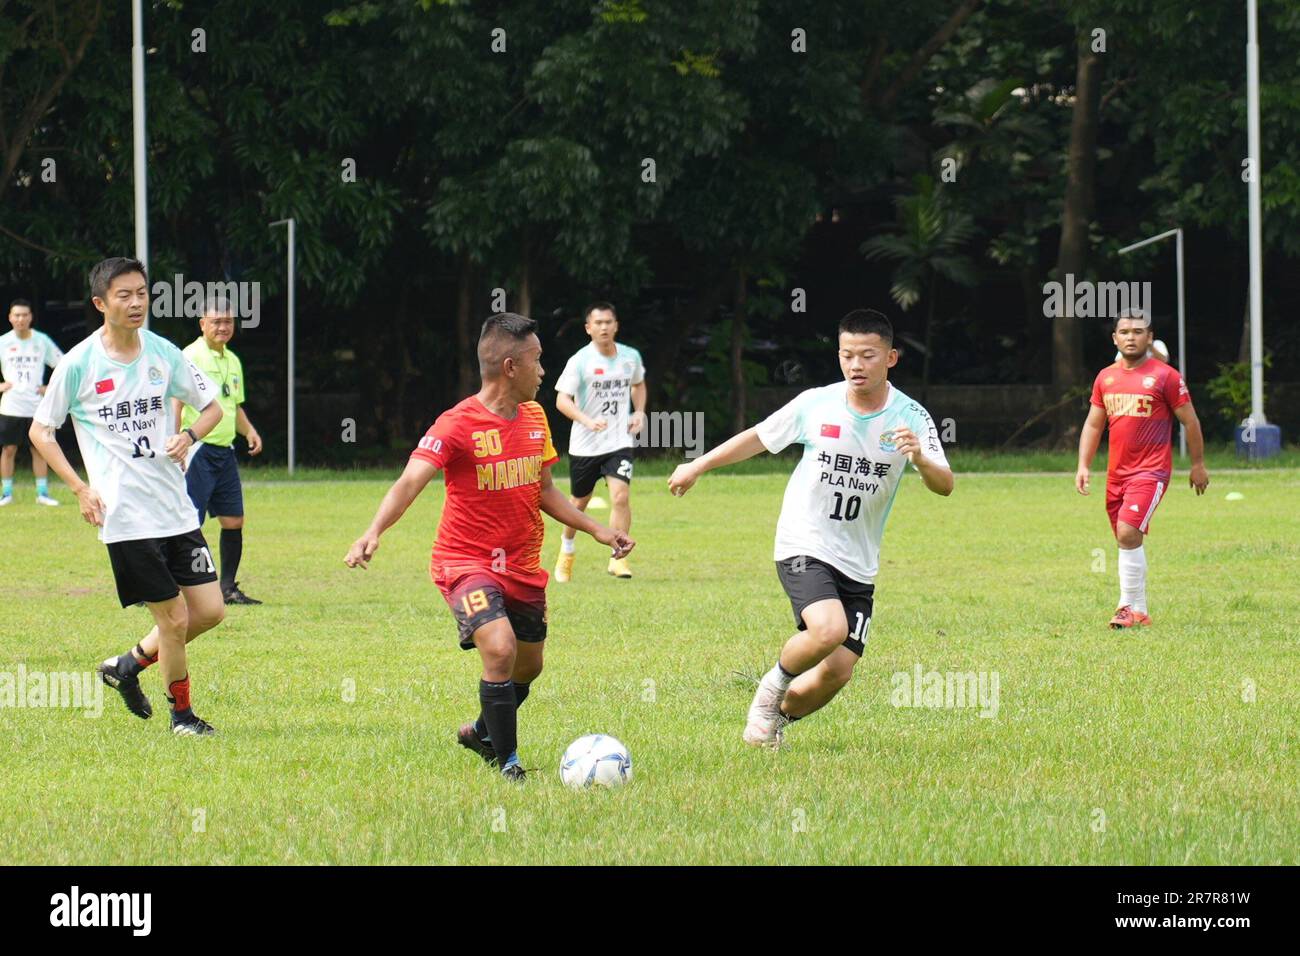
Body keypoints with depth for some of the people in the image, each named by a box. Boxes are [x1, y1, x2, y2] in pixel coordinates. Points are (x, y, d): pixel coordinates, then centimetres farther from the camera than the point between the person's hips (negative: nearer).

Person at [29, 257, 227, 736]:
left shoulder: (163, 353, 4)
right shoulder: (78, 364, -7)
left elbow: (211, 406, 16)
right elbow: (40, 430, 2)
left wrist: (188, 436, -6)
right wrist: (81, 489, -8)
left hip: (177, 510, 5)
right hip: (126, 515, -5)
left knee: (210, 611, 2)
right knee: (174, 618, -4)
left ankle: (128, 665, 25)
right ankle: (182, 714, 17)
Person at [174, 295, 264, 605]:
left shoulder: (233, 361, 16)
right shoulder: (191, 357, -9)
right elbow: (175, 404, -15)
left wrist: (249, 430, 9)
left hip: (225, 451, 8)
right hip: (197, 450, -8)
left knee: (233, 521, 7)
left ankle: (228, 588, 16)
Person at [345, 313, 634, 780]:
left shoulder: (535, 418, 5)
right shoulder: (457, 425, -18)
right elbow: (410, 482, -28)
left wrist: (596, 530, 13)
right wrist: (373, 533, -44)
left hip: (523, 566, 7)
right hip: (466, 562, -7)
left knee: (528, 666, 16)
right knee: (500, 648, -25)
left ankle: (480, 733, 44)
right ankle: (507, 761, -9)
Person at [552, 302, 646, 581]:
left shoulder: (631, 357, 2)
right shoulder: (579, 361, -11)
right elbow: (562, 400, -17)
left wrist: (639, 412, 7)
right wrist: (586, 421, -32)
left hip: (619, 442, 1)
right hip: (584, 444, -1)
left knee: (621, 496, -18)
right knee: (579, 503, 13)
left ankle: (618, 558, -10)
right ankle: (567, 551, 37)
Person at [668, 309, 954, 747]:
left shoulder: (910, 418, -7)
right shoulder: (815, 404, -7)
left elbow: (944, 485, -16)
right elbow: (758, 437, 9)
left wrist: (921, 459, -38)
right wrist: (697, 466, 14)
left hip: (858, 563, 2)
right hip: (804, 546, -2)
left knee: (838, 671, -2)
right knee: (828, 629, -28)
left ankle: (780, 714, 30)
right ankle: (775, 683, 3)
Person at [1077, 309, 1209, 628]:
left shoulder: (1165, 376, -5)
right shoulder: (1105, 377, 11)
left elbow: (1190, 422, 0)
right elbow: (1093, 425, 15)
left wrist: (1198, 465, 3)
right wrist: (1083, 466, 6)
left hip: (1151, 470, -6)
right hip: (1117, 471, 6)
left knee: (1128, 533, -20)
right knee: (1127, 541, 11)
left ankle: (1130, 608, -14)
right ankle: (1140, 610, 20)